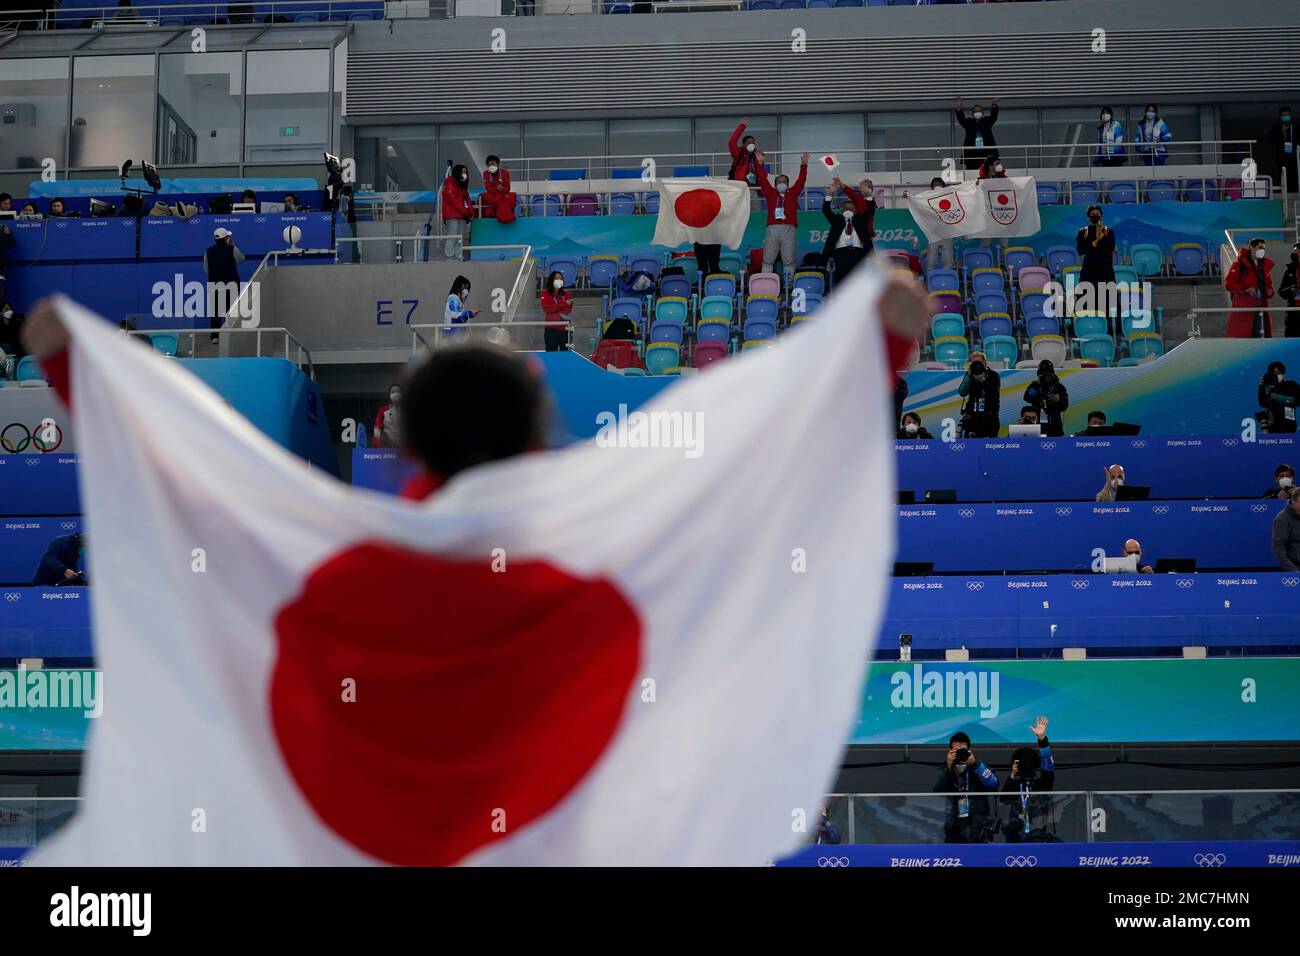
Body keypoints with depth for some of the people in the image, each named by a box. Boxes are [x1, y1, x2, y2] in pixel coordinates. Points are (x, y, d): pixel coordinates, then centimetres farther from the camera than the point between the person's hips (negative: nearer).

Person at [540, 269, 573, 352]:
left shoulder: (566, 293, 9)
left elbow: (568, 310, -2)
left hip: (565, 329, 2)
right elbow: (546, 309, -10)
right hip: (551, 329, -2)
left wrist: (554, 309, -14)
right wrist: (564, 304, -13)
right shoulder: (545, 293, 3)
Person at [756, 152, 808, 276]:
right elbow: (763, 181, 13)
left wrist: (803, 165, 2)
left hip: (789, 229, 0)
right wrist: (760, 164, 8)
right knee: (768, 260, -2)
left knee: (789, 260, -2)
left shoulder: (792, 194, 17)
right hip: (772, 229, 1)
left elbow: (801, 180, 11)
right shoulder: (770, 194, 17)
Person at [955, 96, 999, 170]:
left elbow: (993, 117, -4)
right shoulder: (969, 122, 12)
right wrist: (959, 108, -24)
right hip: (972, 153, 0)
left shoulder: (986, 121, 13)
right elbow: (961, 119, -5)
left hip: (986, 151, 0)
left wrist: (994, 105, -23)